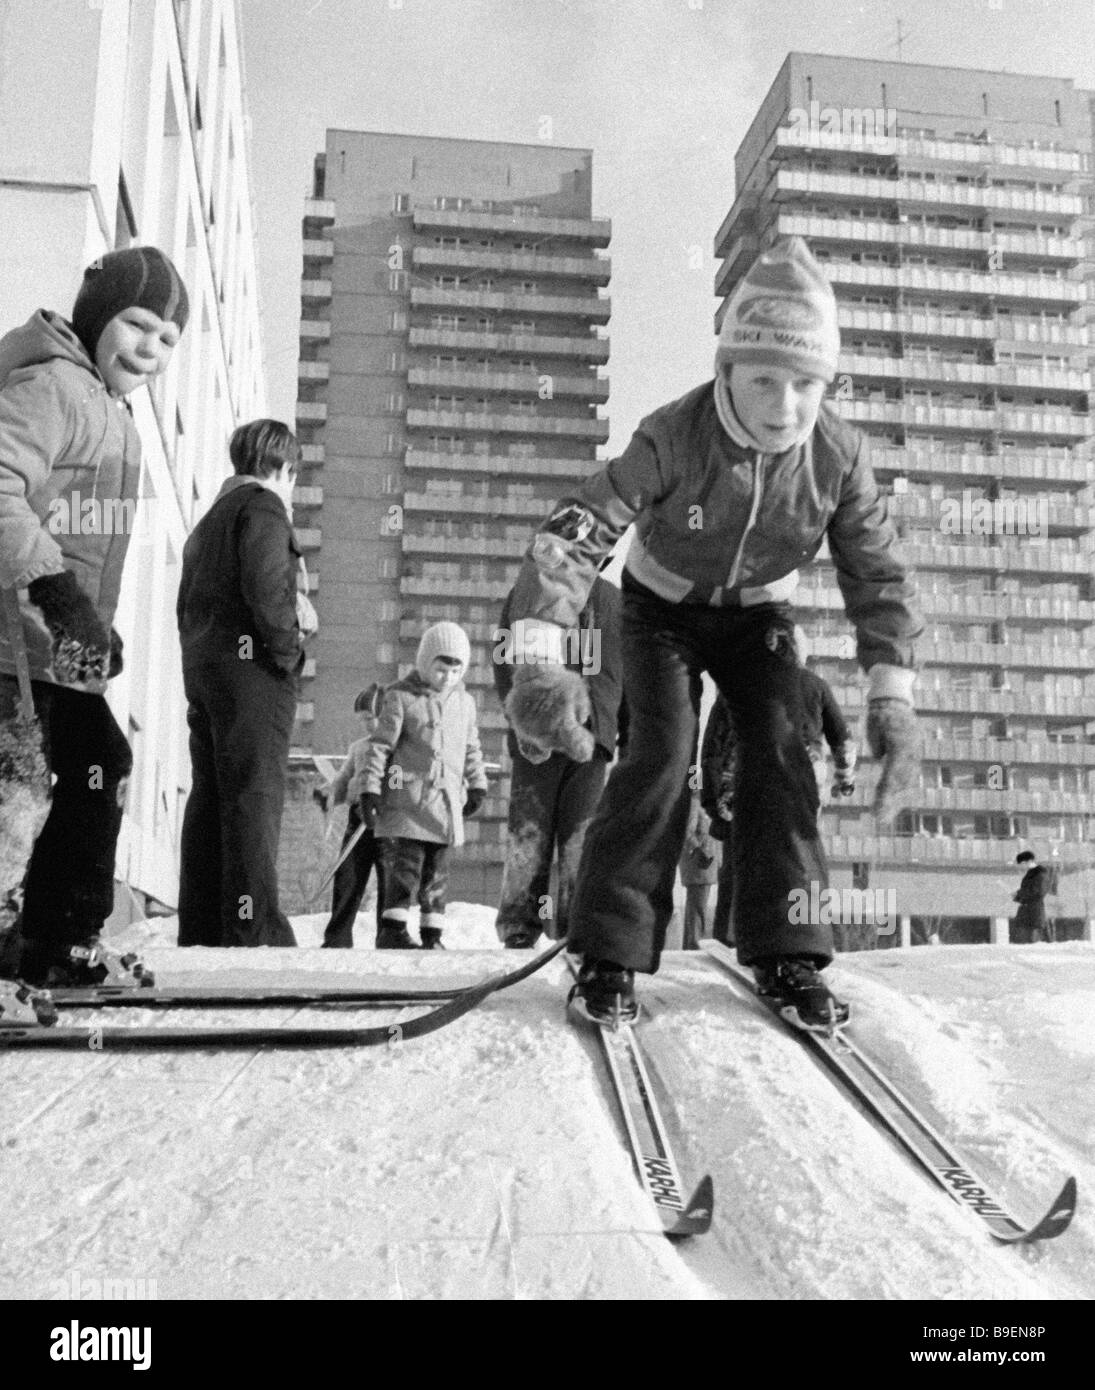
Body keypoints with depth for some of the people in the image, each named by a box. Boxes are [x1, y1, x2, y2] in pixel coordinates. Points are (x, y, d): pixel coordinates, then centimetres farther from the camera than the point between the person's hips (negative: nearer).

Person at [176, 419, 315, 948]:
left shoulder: (208, 519, 24)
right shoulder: (263, 504, -4)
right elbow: (266, 587, -19)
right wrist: (290, 649, -8)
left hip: (199, 666, 9)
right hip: (250, 665, -9)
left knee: (209, 797, 9)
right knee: (254, 795, -11)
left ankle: (200, 931, 11)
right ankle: (254, 930, -13)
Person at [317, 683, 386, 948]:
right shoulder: (357, 747, 19)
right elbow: (343, 782, 20)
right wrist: (329, 793, -3)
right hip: (358, 820, 5)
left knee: (389, 882, 0)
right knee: (347, 879, 2)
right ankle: (337, 938, 7)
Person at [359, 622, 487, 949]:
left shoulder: (464, 702, 13)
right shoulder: (401, 696, -2)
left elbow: (472, 749, 23)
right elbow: (380, 744, -3)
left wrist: (476, 784, 15)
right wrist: (370, 788, -7)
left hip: (446, 800, 5)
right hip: (406, 798, -4)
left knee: (437, 872, 7)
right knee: (405, 865, -9)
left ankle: (432, 934, 12)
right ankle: (393, 929, -4)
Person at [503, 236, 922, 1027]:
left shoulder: (839, 456, -22)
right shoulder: (674, 438, -32)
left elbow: (879, 576, -12)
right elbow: (576, 531, -38)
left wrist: (892, 697, -19)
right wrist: (542, 653, -51)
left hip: (757, 614, 3)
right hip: (664, 607, -3)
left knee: (781, 749, -13)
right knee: (663, 753, -20)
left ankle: (785, 952, -4)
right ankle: (612, 949, -12)